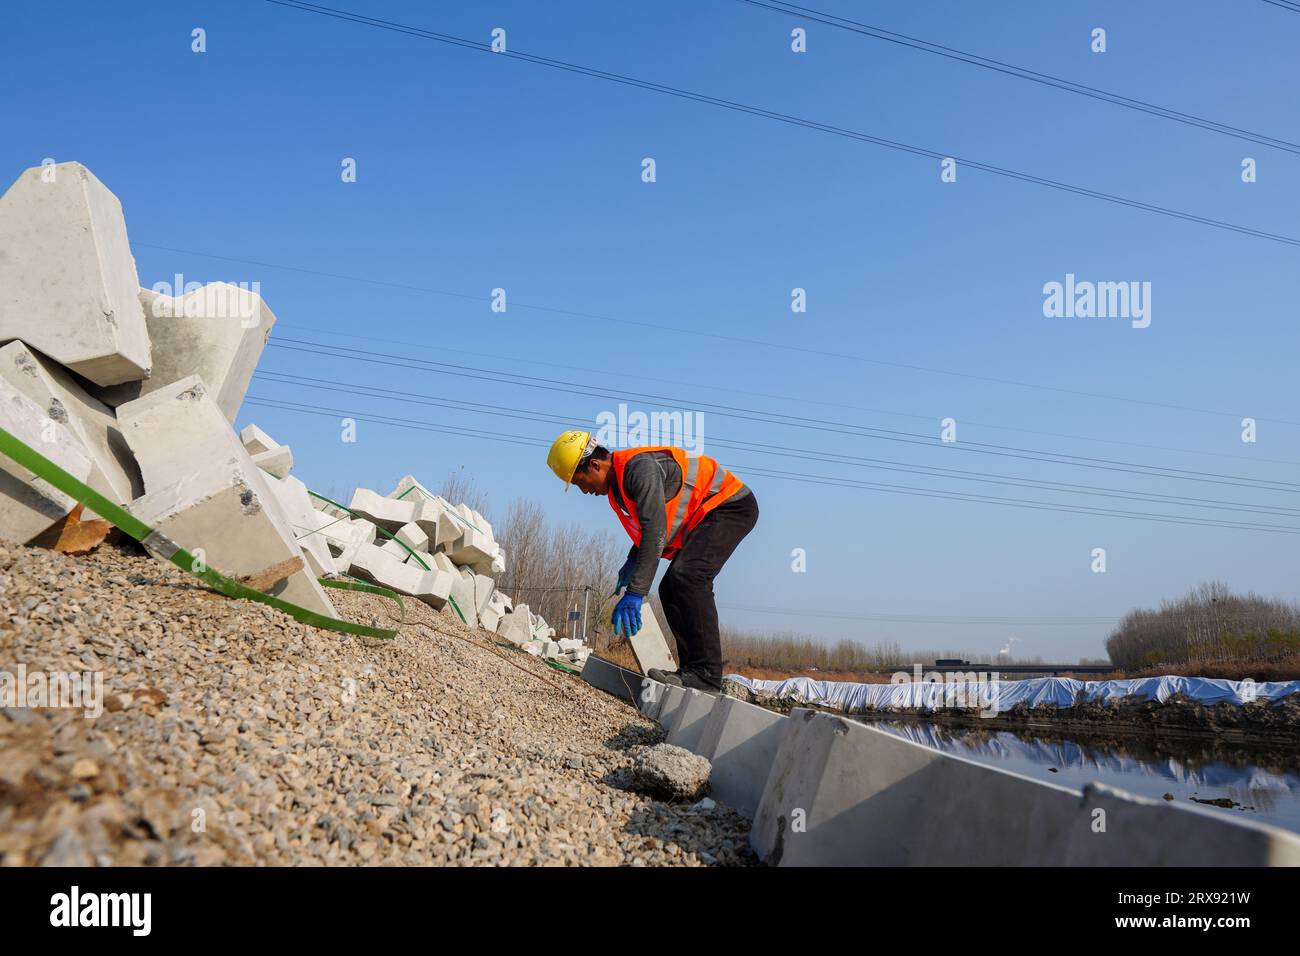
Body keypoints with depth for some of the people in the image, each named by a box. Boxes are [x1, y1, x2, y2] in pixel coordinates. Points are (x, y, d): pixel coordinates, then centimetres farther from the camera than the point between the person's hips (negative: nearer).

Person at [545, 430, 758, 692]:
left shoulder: (640, 467, -26)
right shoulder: (617, 480, 7)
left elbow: (655, 530, -33)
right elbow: (649, 522, 22)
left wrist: (635, 592, -36)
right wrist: (633, 560, 9)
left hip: (731, 505, -11)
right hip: (704, 517, 11)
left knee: (688, 576, -26)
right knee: (671, 590, 6)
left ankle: (706, 673, -26)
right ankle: (692, 670, 6)